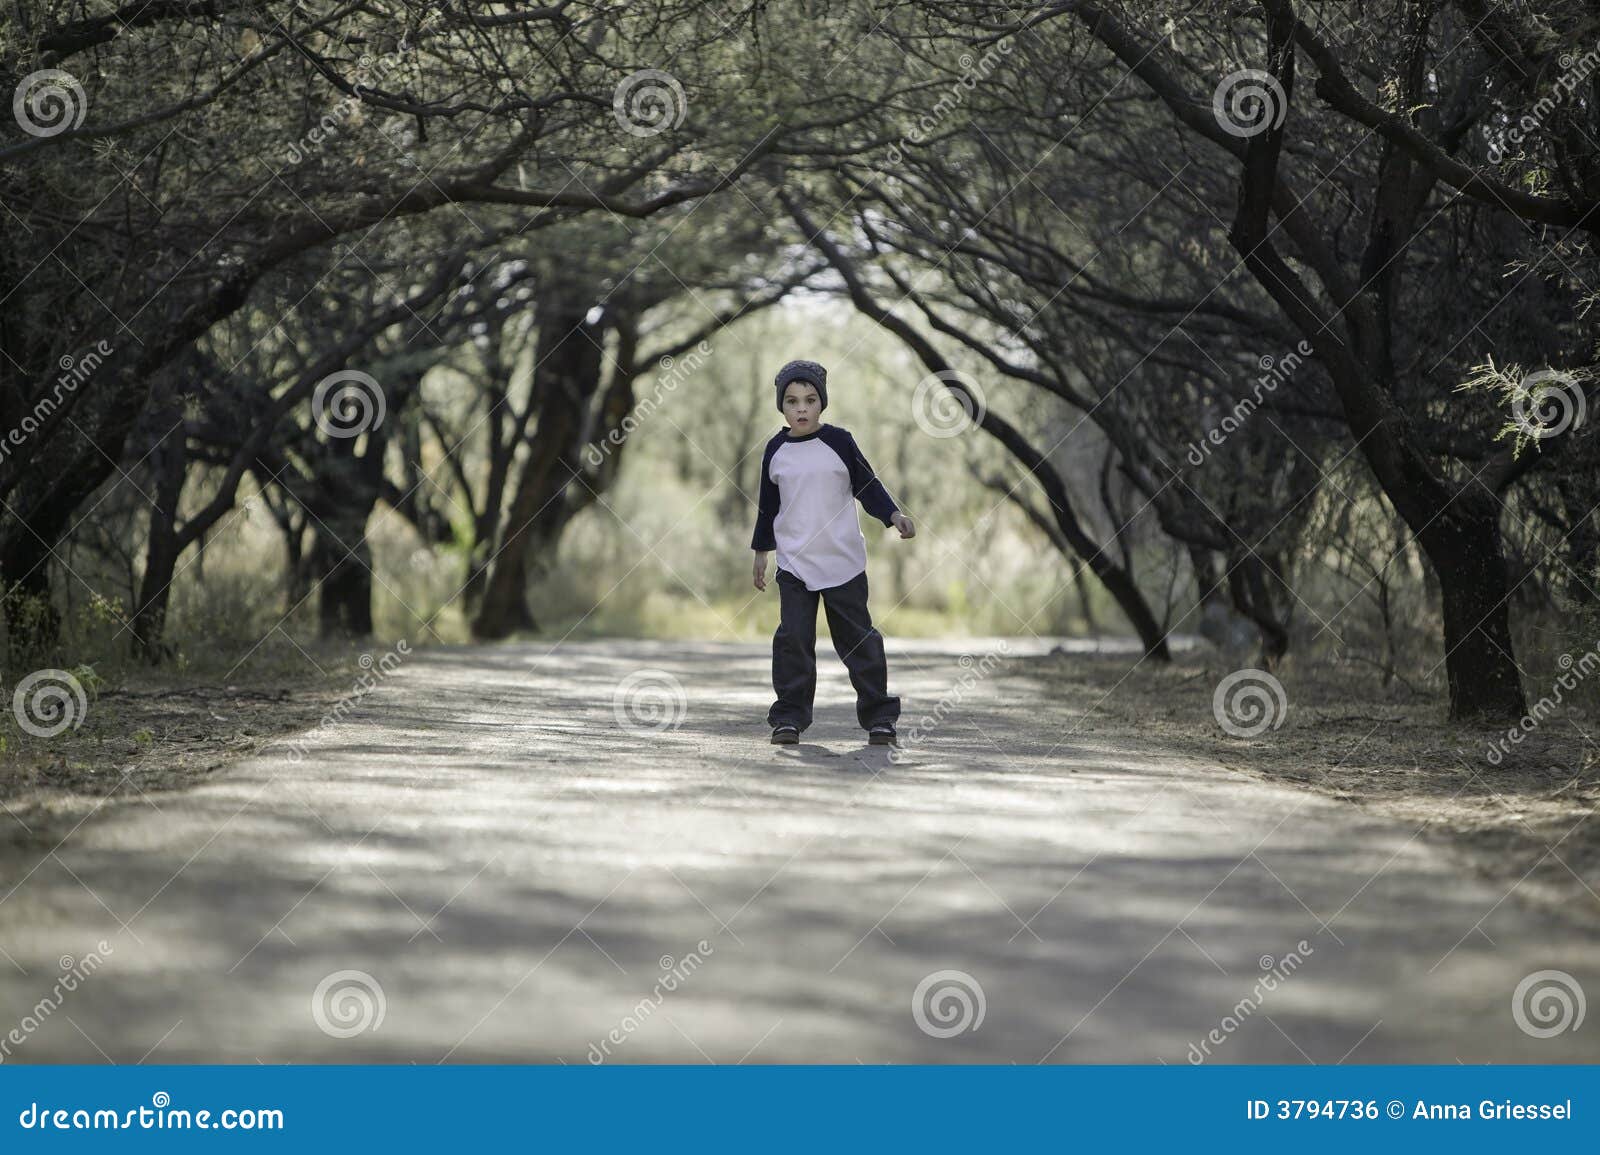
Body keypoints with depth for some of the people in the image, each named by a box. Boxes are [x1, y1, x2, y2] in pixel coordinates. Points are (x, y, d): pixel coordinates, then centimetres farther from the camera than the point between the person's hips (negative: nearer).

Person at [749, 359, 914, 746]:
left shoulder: (838, 442, -3)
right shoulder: (776, 451, 4)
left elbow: (867, 485, 2)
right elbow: (768, 505, 13)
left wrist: (894, 515, -13)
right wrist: (761, 552, 16)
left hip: (843, 563, -1)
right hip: (794, 565, 1)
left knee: (859, 638, 2)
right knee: (793, 638, -7)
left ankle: (878, 716, 10)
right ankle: (789, 717, 1)